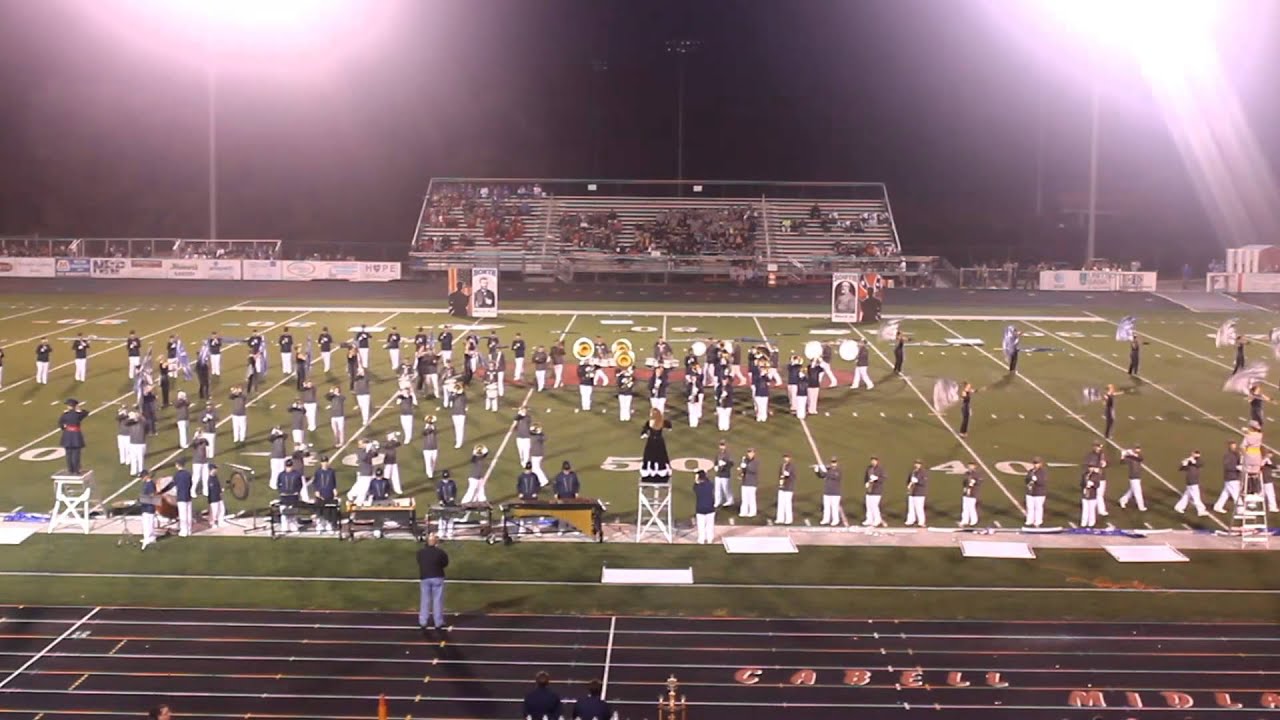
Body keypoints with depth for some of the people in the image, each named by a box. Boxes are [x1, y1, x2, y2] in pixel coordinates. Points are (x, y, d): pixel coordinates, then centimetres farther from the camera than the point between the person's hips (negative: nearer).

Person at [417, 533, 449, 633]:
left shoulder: (420, 552, -5)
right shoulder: (440, 552, -11)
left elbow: (419, 562, 10)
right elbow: (445, 563, 0)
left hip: (424, 578, 2)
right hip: (437, 578, -2)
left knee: (424, 601, 10)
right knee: (438, 601, 6)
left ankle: (423, 624, 10)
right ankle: (438, 623, 9)